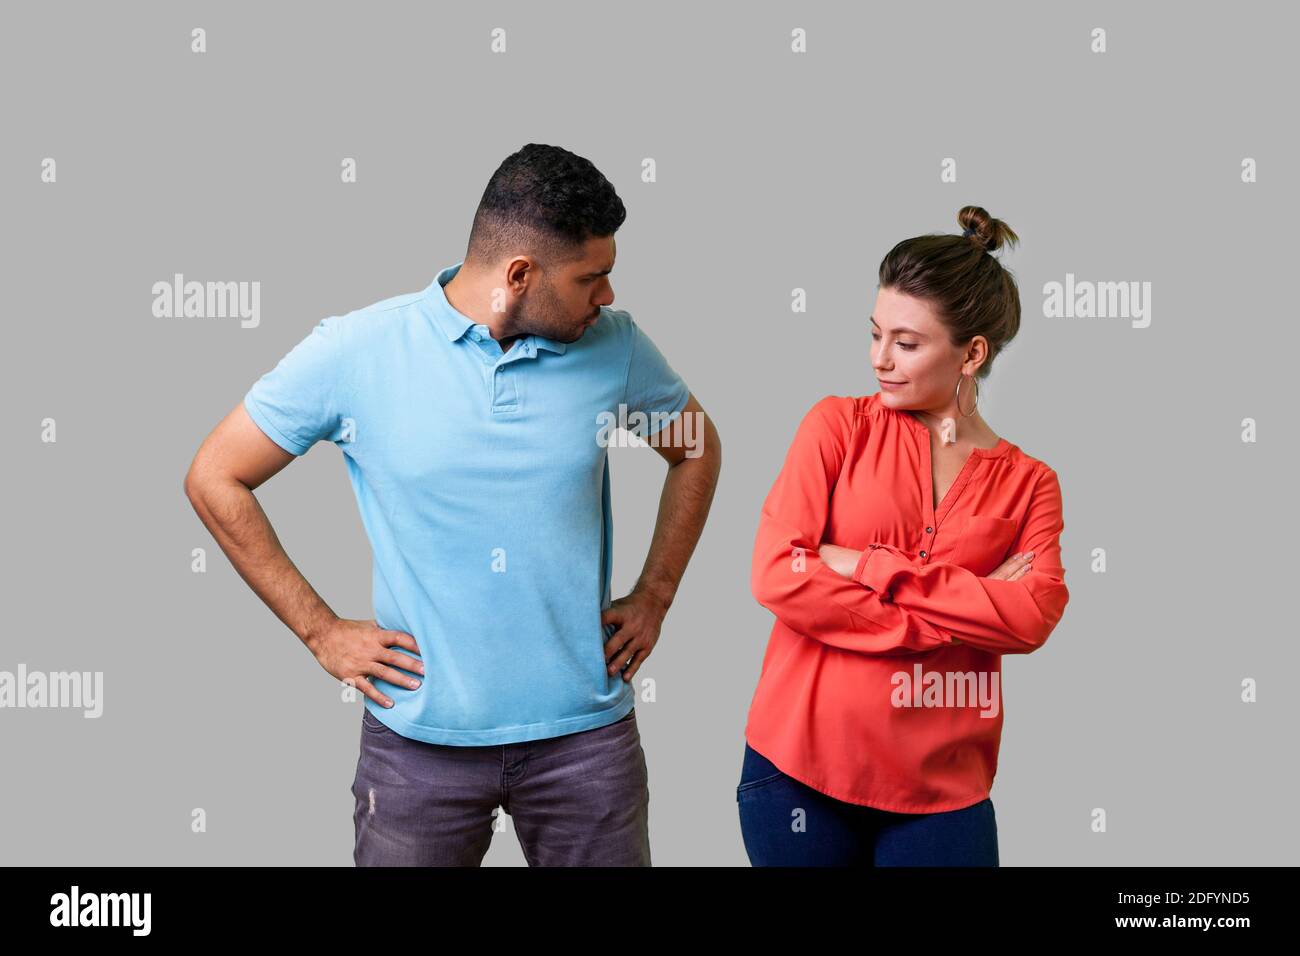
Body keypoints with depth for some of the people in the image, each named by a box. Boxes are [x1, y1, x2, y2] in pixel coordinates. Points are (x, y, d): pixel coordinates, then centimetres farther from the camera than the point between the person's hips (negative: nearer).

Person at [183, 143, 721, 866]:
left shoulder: (614, 346, -3)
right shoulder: (355, 351, -10)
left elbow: (697, 449, 15)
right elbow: (215, 479, -1)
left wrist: (655, 598, 7)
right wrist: (320, 630, -3)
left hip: (585, 729, 2)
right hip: (421, 733, -1)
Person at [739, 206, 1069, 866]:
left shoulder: (1029, 484, 5)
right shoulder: (839, 426, 1)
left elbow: (1033, 618, -11)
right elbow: (776, 575, -11)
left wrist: (869, 567, -16)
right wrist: (963, 613, -11)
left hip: (943, 789, 1)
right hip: (802, 764, -1)